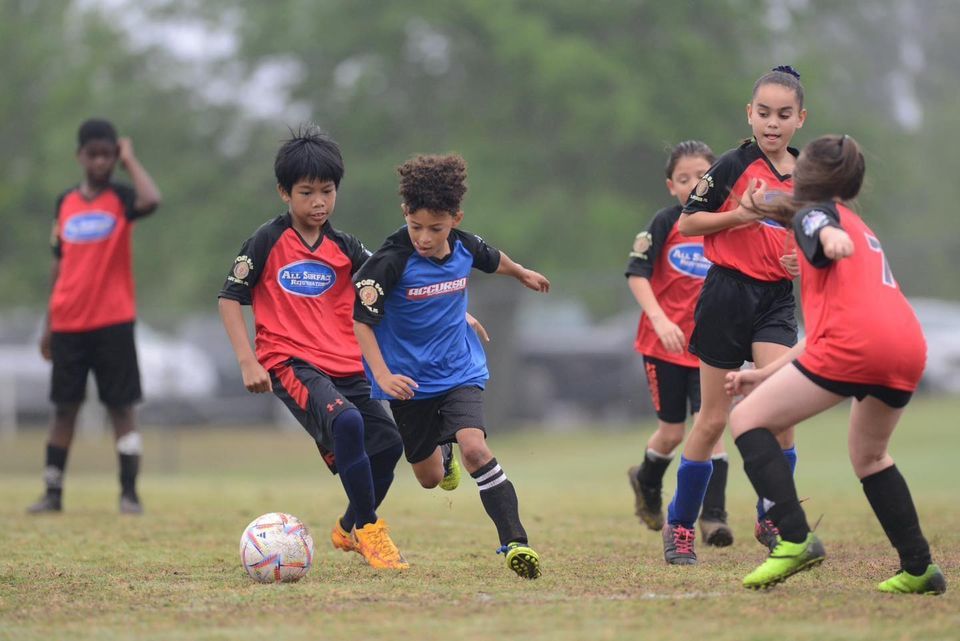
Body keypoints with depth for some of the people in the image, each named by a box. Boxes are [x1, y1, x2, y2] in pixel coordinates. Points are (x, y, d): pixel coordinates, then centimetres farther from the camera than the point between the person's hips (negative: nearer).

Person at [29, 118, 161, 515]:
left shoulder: (121, 198, -2)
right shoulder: (65, 203, 10)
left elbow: (151, 200, -27)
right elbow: (60, 265, 15)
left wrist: (130, 160, -12)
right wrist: (49, 324, 14)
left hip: (112, 322, -4)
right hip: (68, 324, 4)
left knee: (121, 407, -3)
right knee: (64, 407, 7)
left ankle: (129, 493, -1)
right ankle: (53, 493, 12)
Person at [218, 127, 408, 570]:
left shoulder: (344, 247, 9)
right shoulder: (268, 242, -3)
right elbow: (229, 298, -2)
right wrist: (247, 361, -11)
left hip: (344, 367, 6)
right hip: (289, 364, -6)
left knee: (386, 442, 6)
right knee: (346, 422, -30)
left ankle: (349, 529, 33)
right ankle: (370, 531, -18)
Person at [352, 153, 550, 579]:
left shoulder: (464, 247, -8)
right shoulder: (392, 260, -22)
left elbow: (493, 260, 17)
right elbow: (359, 318, -19)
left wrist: (523, 274, 37)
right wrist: (382, 375, -29)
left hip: (460, 371, 1)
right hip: (410, 379, -1)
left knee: (474, 448, -24)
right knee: (430, 479, 12)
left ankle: (514, 542, -21)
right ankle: (440, 447, 51)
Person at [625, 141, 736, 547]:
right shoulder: (666, 223, -6)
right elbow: (636, 274, -9)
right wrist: (660, 320, -20)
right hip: (665, 342, -1)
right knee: (672, 431, 6)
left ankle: (713, 516, -9)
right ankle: (647, 482, 37)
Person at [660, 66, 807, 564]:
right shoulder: (733, 166, -6)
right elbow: (687, 223, -4)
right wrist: (741, 215, -17)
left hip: (777, 298, 3)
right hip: (728, 293, -3)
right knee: (713, 419, 3)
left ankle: (772, 520, -1)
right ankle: (680, 525, 18)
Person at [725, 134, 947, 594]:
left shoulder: (813, 212, 13)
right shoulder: (864, 231, 36)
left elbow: (827, 228, -15)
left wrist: (833, 238, -39)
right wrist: (763, 375, 38)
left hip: (855, 345, -8)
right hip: (909, 346, 8)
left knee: (747, 420, 1)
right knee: (868, 455, 30)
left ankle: (795, 538, -15)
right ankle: (918, 568, 24)